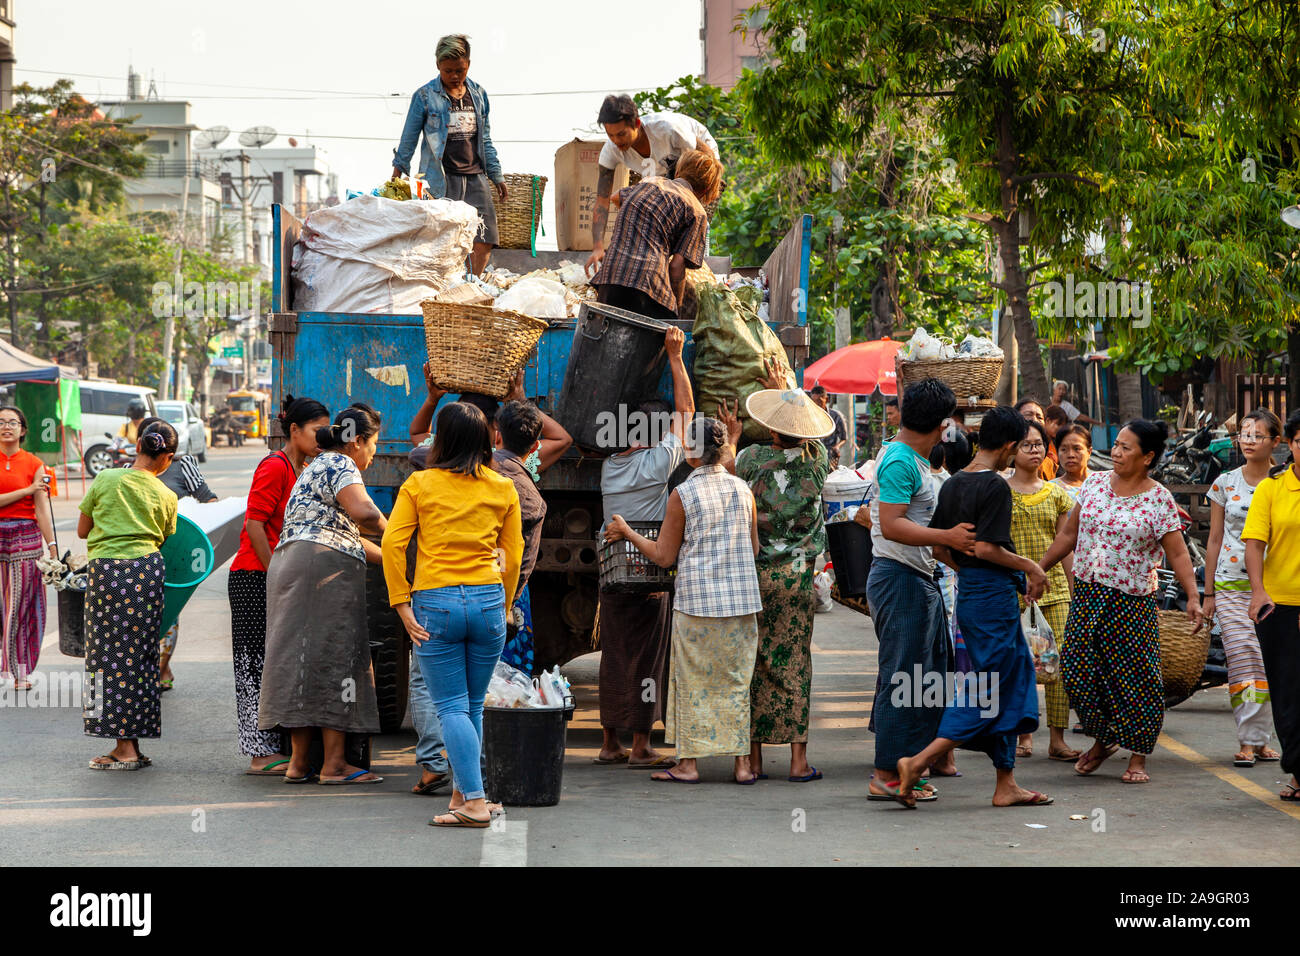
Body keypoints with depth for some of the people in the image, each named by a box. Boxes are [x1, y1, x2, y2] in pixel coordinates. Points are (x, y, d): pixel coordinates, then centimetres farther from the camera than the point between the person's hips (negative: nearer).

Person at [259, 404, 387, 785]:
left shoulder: (318, 466, 29)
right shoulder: (340, 465, -3)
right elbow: (363, 513, -21)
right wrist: (392, 533, -1)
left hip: (289, 565, 10)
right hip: (325, 568, -10)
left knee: (303, 660, 7)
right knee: (334, 657, -8)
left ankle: (299, 762, 5)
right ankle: (333, 763, -9)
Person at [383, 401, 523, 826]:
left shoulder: (419, 484, 1)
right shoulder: (503, 489, 7)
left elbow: (392, 543, -7)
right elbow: (513, 555, 9)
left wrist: (401, 603, -4)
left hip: (435, 603, -3)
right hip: (487, 601, 3)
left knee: (451, 707, 0)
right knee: (473, 705, 16)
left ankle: (475, 802, -9)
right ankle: (462, 791, 22)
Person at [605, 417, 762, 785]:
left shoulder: (683, 494, -8)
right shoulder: (743, 489, 4)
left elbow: (663, 556, -3)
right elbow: (754, 548, 13)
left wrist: (626, 532, 11)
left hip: (697, 599, -3)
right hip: (741, 600, 4)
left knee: (692, 681, 6)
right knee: (736, 680, 10)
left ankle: (688, 763, 7)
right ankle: (742, 762, 8)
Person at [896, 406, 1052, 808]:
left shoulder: (952, 485, 10)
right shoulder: (995, 487, -15)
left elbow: (938, 546, 12)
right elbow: (985, 548, -21)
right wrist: (1030, 567, -10)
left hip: (968, 592, 9)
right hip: (994, 595, -9)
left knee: (1011, 683, 15)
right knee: (987, 691, -4)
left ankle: (1006, 785, 16)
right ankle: (918, 762, -12)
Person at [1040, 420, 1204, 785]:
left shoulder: (1159, 499, -7)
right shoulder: (1095, 483, 5)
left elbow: (1178, 554, -7)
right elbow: (1069, 534, 14)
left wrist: (1193, 597, -17)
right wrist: (1039, 569, 15)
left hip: (1132, 601, -4)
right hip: (1086, 592, 4)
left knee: (1135, 674, -3)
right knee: (1078, 669, -1)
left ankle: (1138, 757, 10)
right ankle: (1103, 740, 21)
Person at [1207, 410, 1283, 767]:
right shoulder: (1225, 484, 6)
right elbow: (1215, 540, 10)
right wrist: (1208, 593, 9)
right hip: (1232, 585, 0)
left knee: (1269, 663, 0)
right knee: (1242, 660, -7)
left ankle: (1259, 739, 9)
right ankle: (1248, 741, -5)